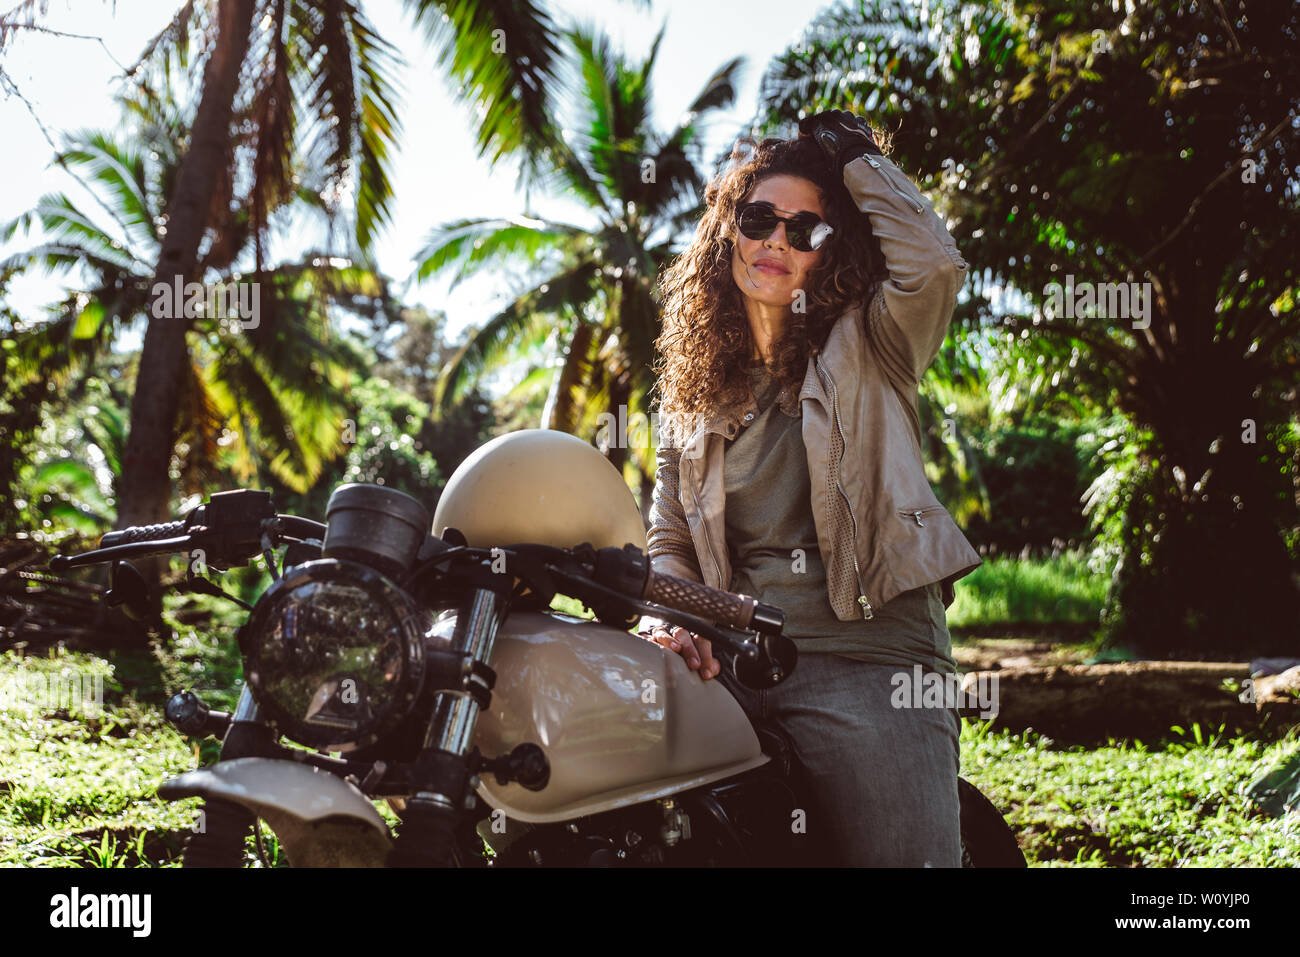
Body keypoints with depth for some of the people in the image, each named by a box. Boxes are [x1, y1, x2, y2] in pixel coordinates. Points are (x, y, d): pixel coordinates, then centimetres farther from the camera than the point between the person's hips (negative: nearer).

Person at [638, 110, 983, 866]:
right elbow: (668, 538, 18)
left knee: (905, 855, -17)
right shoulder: (691, 386, 21)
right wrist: (672, 621, -4)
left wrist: (856, 158, 2)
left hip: (869, 659, -3)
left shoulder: (865, 349, 9)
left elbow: (935, 265, -12)